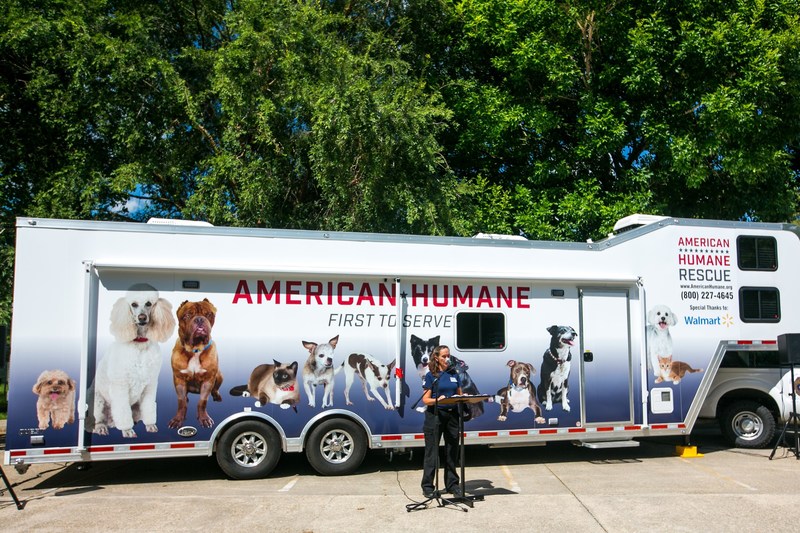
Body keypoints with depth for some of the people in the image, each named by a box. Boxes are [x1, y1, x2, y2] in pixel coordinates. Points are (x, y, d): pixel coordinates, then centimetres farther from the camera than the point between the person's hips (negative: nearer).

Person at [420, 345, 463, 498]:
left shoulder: (454, 374, 12)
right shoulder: (431, 376, -2)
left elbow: (460, 395, 16)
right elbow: (426, 399, -6)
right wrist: (437, 400, -25)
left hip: (452, 415, 5)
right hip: (435, 415, -4)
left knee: (452, 451, 10)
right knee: (432, 452, 1)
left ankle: (452, 484, 22)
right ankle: (428, 487, 9)